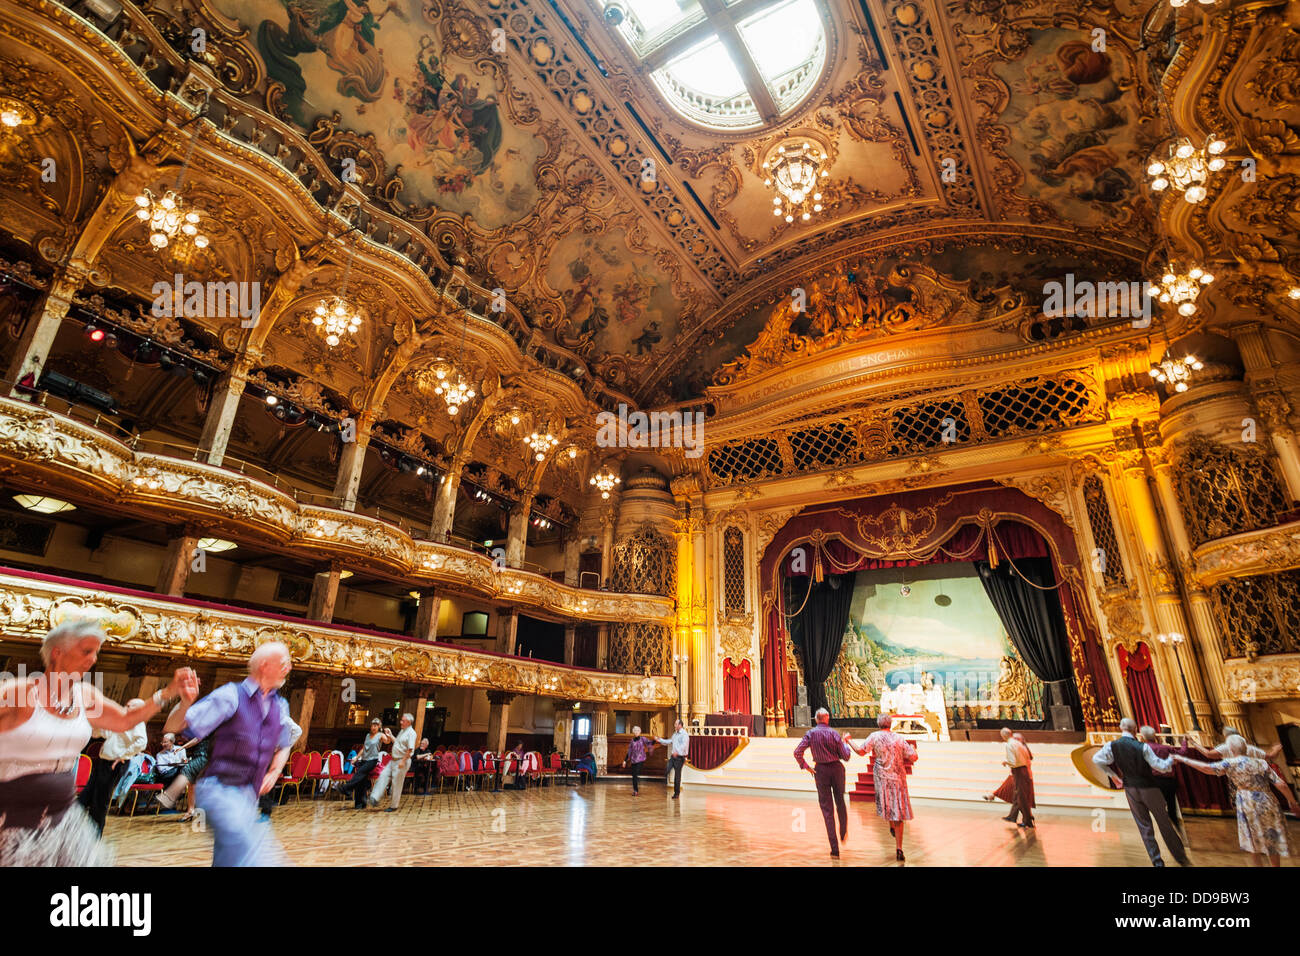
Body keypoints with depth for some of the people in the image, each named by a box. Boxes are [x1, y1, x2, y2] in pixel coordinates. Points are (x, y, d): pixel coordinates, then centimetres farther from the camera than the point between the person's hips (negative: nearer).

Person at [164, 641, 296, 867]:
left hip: (249, 795, 7)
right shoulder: (231, 695, -7)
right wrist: (186, 702, -28)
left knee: (228, 859, 13)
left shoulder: (280, 706, 12)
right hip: (219, 788, -7)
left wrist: (274, 772, 10)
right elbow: (172, 728, -9)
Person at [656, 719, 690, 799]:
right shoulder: (675, 734, 15)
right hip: (673, 756, 7)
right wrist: (659, 739, 17)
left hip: (679, 757, -7)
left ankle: (677, 793, 14)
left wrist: (677, 752, -43)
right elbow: (669, 742, 24)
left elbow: (684, 745, -27)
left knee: (677, 775, 1)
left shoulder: (684, 734, -13)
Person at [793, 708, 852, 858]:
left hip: (821, 770, 0)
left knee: (827, 809, 5)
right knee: (840, 802, 25)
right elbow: (846, 756, -4)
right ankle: (843, 834, 37)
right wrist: (845, 743, 12)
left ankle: (835, 849, 4)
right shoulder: (834, 734, -7)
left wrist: (805, 766, -1)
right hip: (837, 768, 0)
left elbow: (797, 752, -14)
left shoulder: (811, 734, -6)